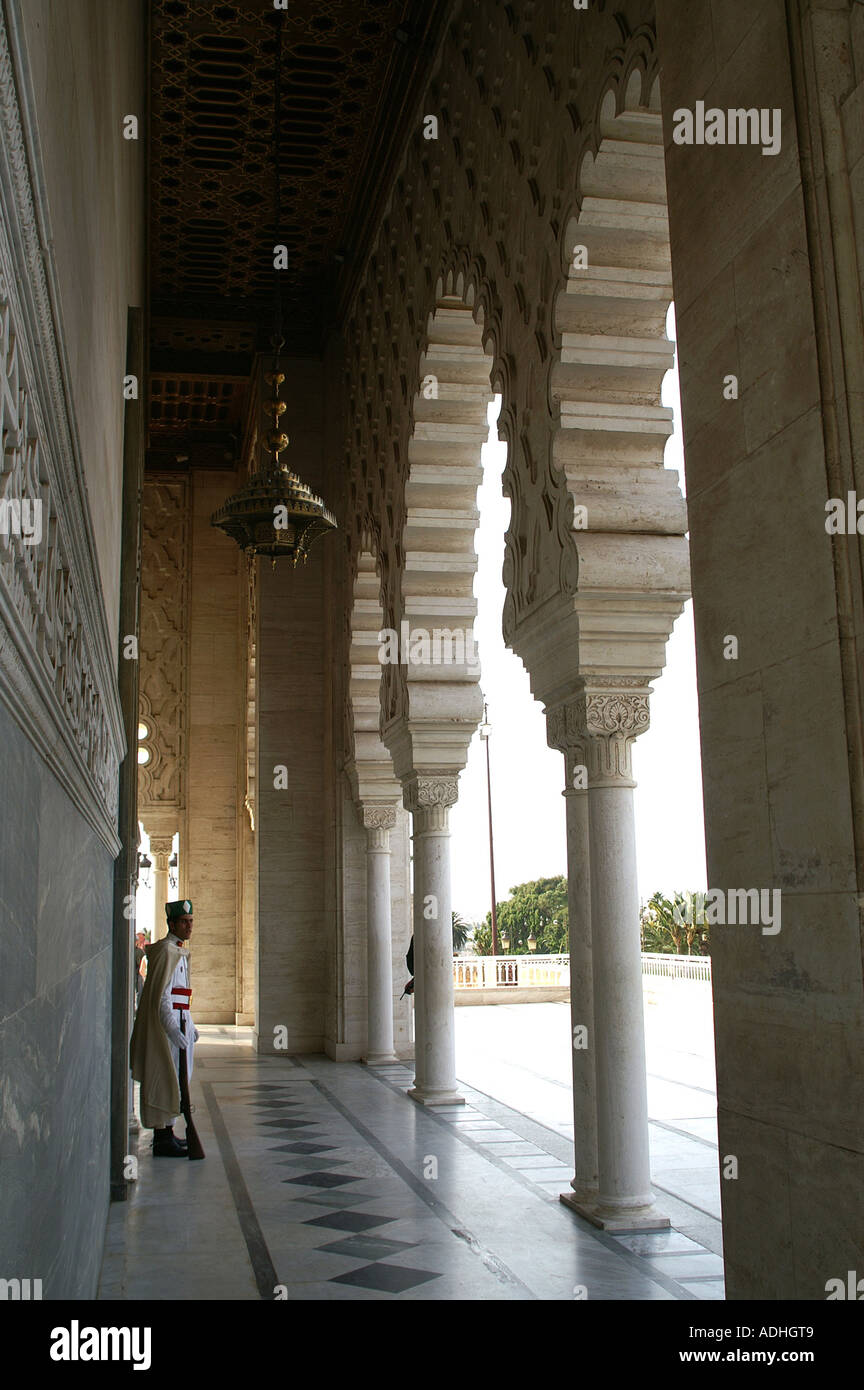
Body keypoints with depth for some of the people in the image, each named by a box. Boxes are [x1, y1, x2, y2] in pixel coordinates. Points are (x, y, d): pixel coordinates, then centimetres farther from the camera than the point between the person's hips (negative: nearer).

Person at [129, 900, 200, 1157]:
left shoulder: (178, 951, 16)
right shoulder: (165, 950, -14)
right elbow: (161, 996, -21)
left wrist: (189, 1025, 23)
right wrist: (174, 1030, -25)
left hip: (178, 1021, 10)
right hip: (165, 1022, -10)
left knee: (173, 1079, 14)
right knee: (164, 1078, -7)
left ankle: (165, 1132, 23)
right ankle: (162, 1139, -4)